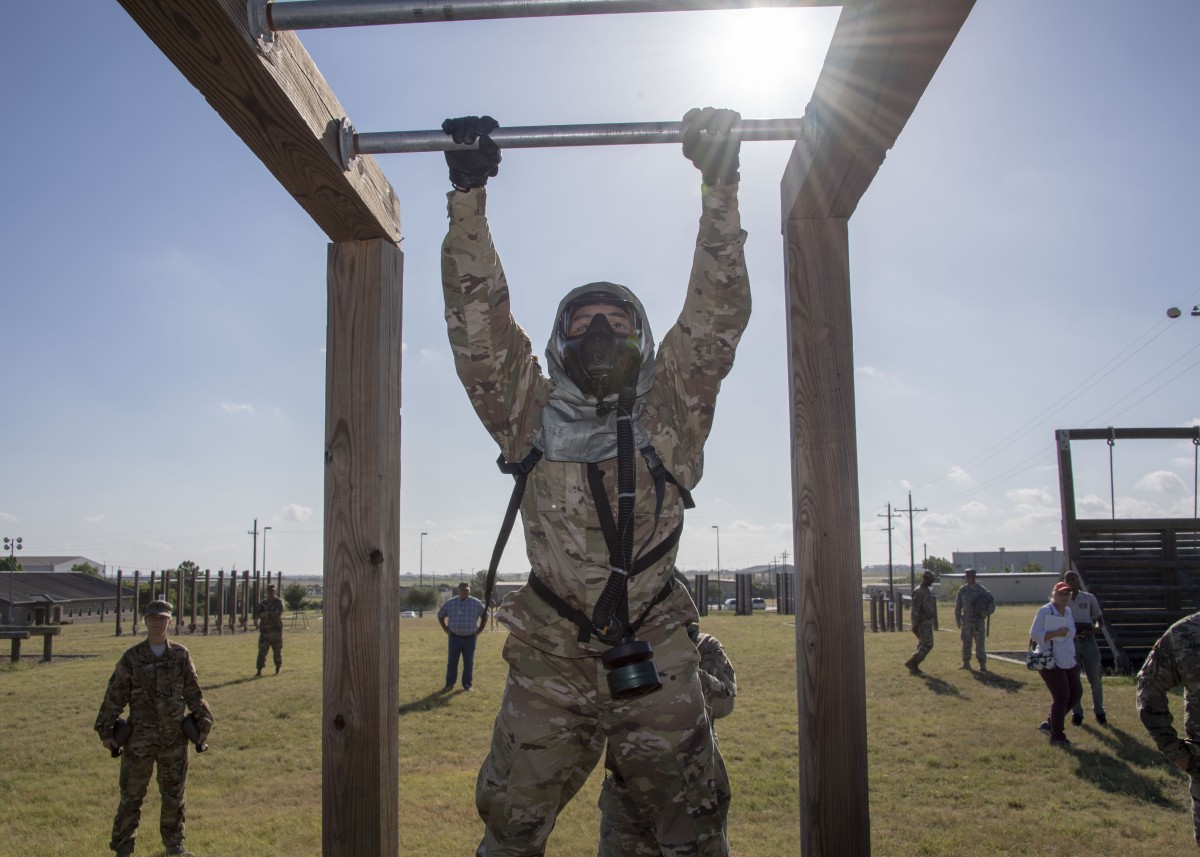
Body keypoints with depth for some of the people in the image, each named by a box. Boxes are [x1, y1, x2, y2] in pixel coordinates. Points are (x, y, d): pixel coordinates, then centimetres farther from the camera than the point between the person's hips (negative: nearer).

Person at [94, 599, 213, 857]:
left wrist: (203, 722, 2)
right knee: (131, 795, 4)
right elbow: (114, 696, 0)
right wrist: (106, 729, -2)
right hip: (139, 739, -2)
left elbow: (194, 693, 6)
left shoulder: (181, 656, 1)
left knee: (174, 794, 12)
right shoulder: (132, 658, -3)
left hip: (174, 739, 2)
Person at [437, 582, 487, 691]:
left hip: (470, 638, 0)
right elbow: (440, 615, 14)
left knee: (468, 663, 5)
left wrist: (479, 631, 4)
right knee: (452, 662, 2)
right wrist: (446, 629, 6)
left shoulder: (476, 603, -2)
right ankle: (449, 684, 11)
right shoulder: (450, 603, 0)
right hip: (455, 637, 0)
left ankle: (467, 685, 15)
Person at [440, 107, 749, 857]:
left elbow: (715, 316, -1)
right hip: (549, 662, 1)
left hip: (657, 662, 0)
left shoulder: (671, 413, 6)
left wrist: (721, 187, -5)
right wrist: (469, 195, -4)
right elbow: (480, 320, 0)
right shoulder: (534, 417, 7)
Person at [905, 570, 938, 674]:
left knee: (922, 645, 10)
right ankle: (912, 663, -10)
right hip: (922, 622, -10)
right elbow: (915, 609, -20)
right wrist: (915, 624, -23)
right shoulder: (918, 592, -15)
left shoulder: (929, 591, 16)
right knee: (928, 644, -13)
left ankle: (913, 666, 13)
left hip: (928, 622, 10)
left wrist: (935, 620, 21)